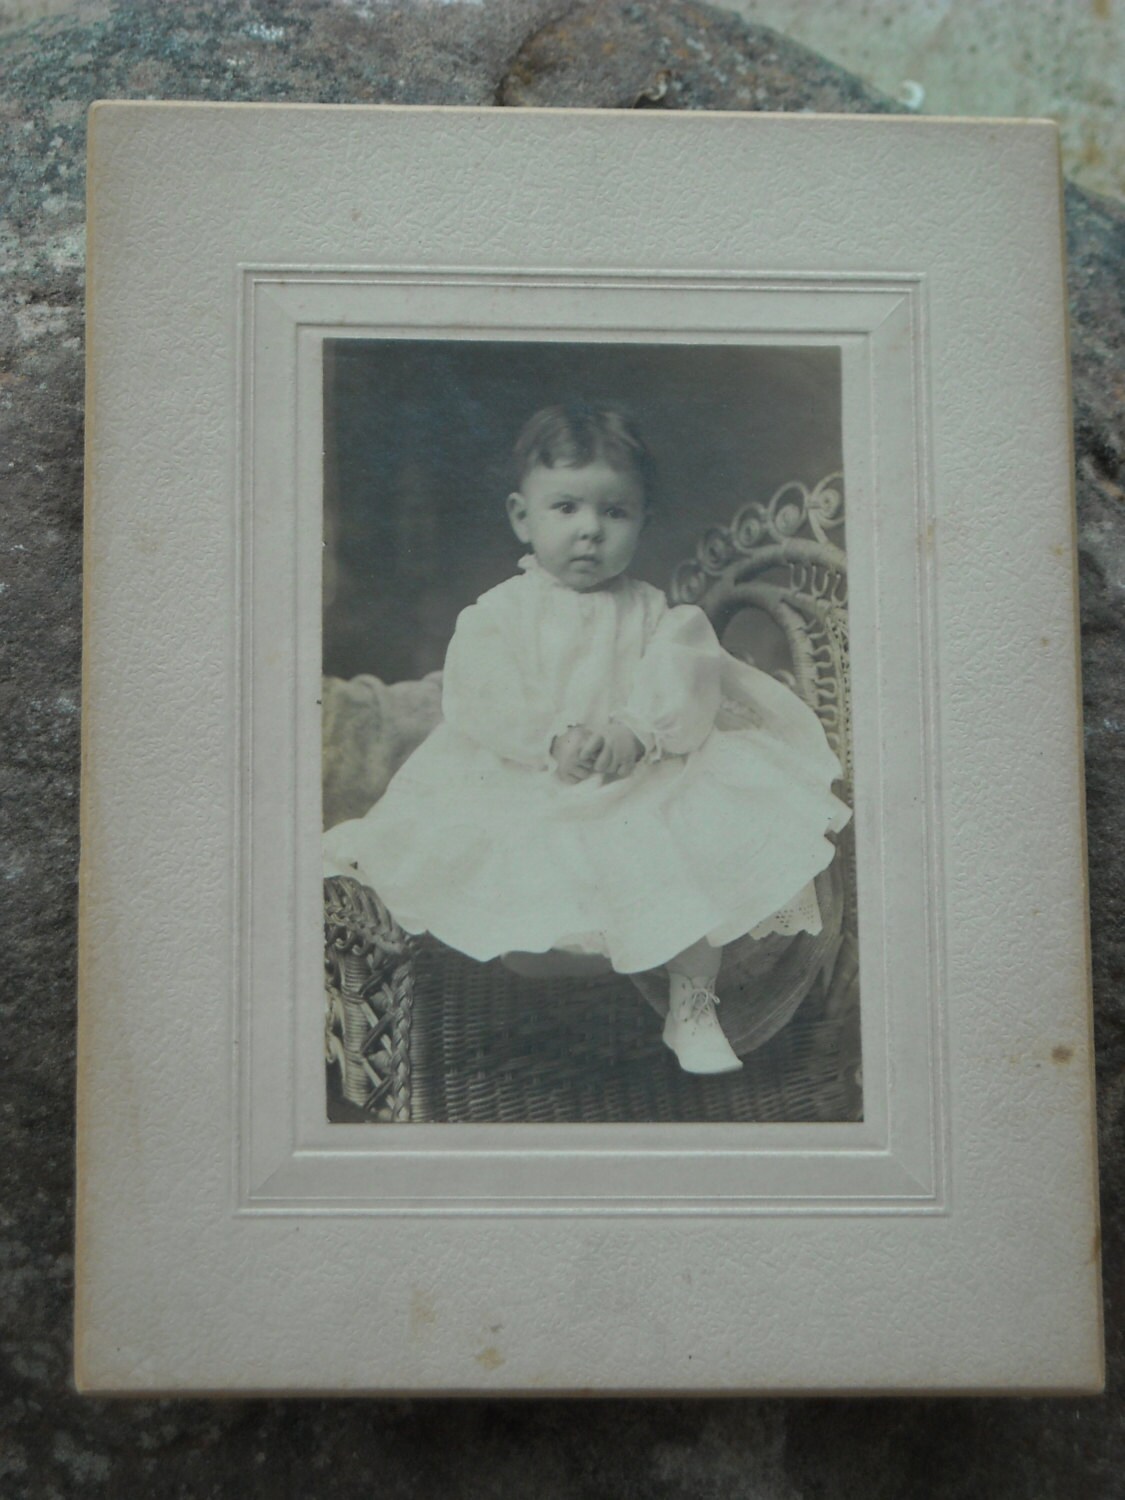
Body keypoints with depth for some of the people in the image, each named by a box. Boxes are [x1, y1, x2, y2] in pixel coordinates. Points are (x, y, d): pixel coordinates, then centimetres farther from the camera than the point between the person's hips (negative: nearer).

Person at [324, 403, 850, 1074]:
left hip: (649, 787, 0)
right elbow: (484, 703, -9)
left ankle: (693, 1005, -3)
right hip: (522, 787, 1)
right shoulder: (496, 613, 2)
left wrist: (634, 733, -25)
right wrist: (555, 740, -24)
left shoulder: (653, 611, 6)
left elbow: (684, 693, -6)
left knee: (704, 849, -18)